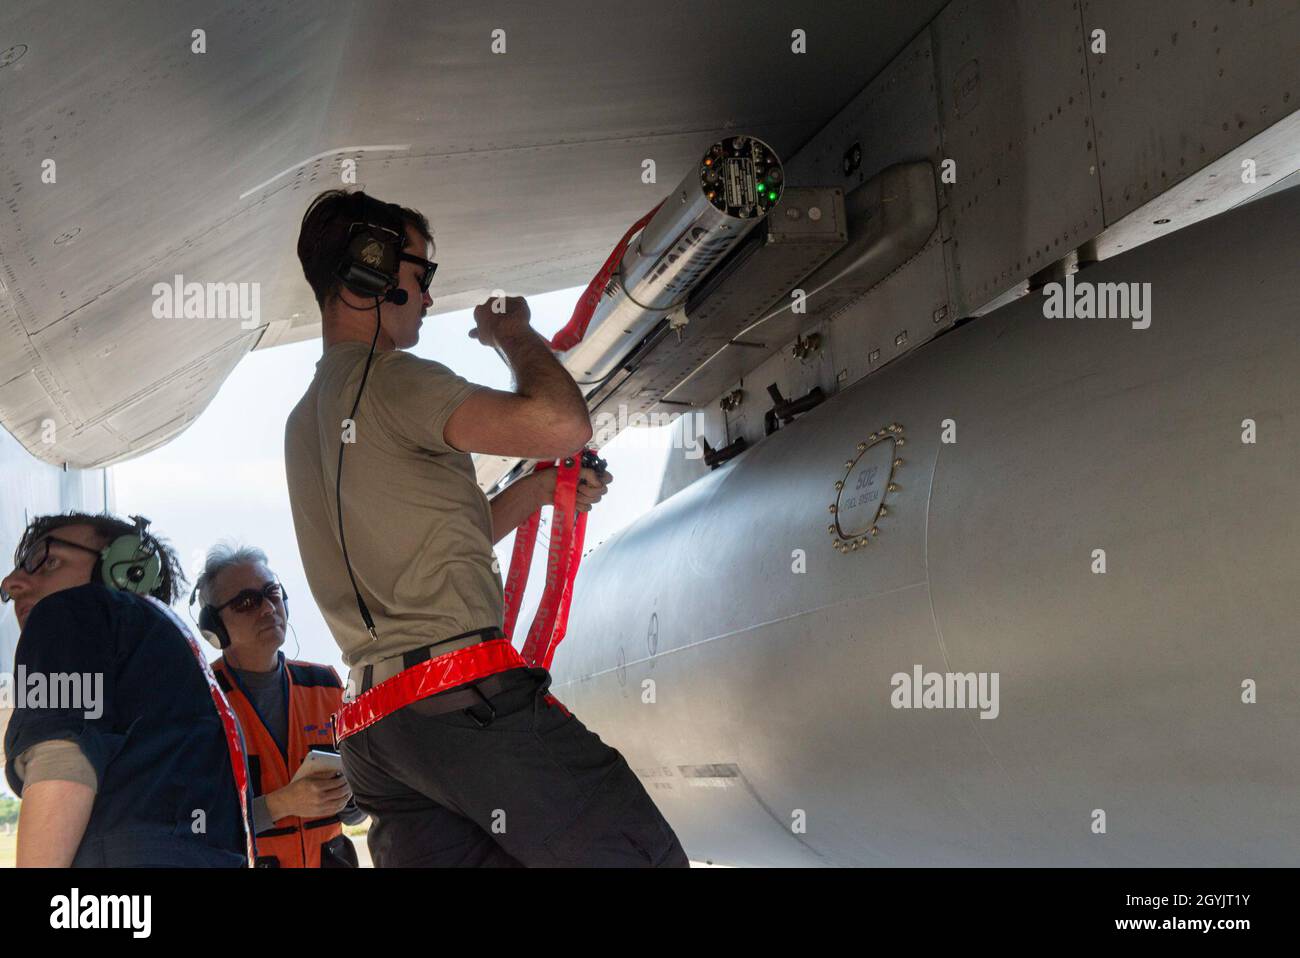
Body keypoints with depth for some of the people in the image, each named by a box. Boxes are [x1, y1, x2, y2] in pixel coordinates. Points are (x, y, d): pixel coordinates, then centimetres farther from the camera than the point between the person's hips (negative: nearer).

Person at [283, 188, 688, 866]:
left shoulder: (304, 421, 24)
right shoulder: (388, 379, -5)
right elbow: (562, 424, -17)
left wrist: (536, 489, 24)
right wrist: (514, 333, 2)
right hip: (464, 695, -9)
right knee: (643, 855, -7)